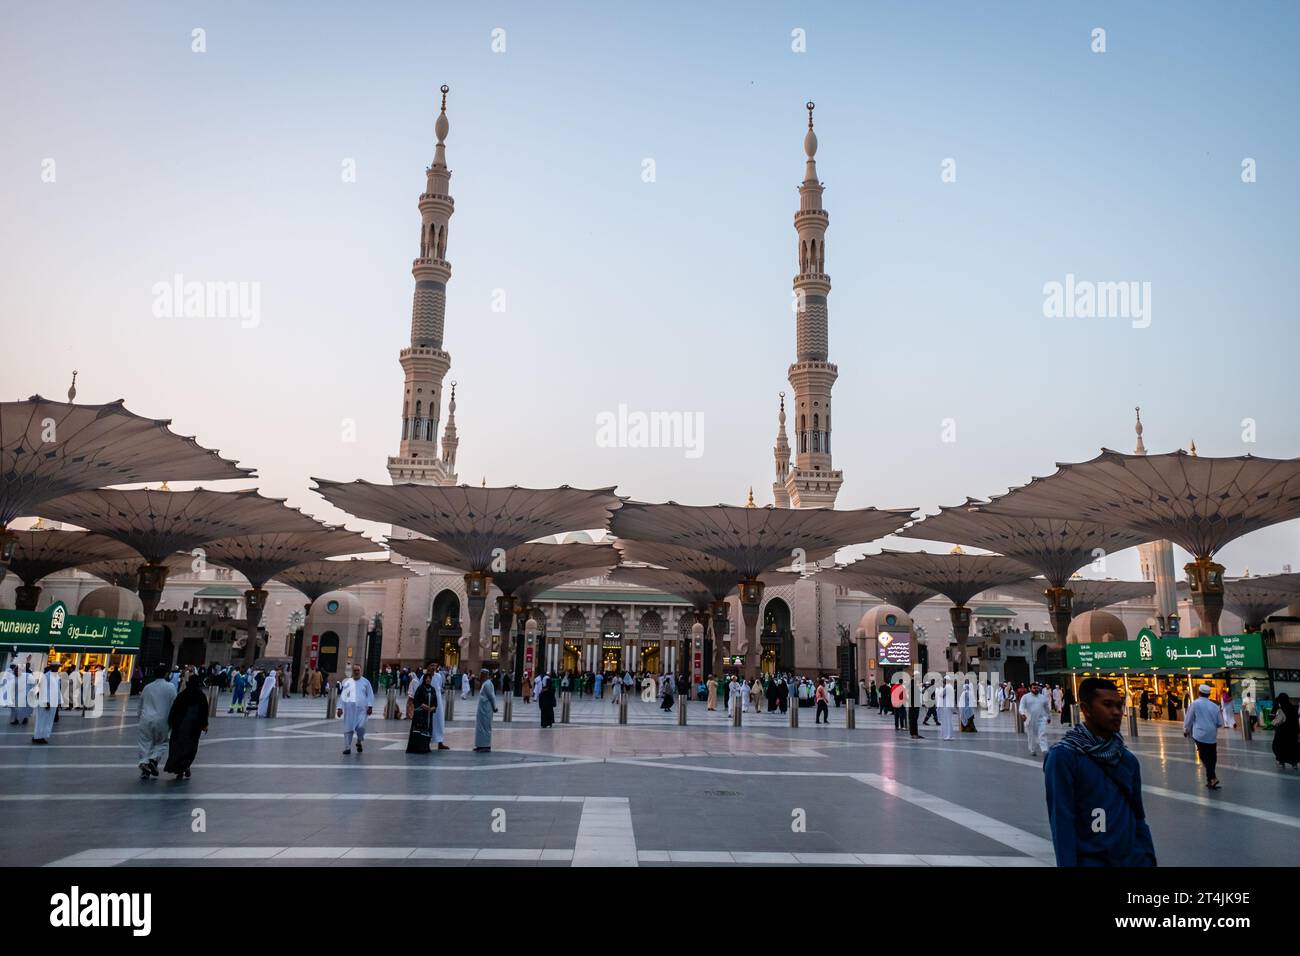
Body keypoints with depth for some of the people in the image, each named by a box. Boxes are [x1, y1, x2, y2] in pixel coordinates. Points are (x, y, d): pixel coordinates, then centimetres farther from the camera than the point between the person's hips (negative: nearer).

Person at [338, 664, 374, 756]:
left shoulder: (365, 682, 7)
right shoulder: (346, 682, 10)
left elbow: (370, 695, 5)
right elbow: (342, 696, 10)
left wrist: (370, 706, -5)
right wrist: (340, 708, 4)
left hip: (361, 709, -1)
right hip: (349, 709, 2)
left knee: (361, 727, -12)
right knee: (348, 728, 2)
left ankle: (359, 741, 16)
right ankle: (347, 747, 12)